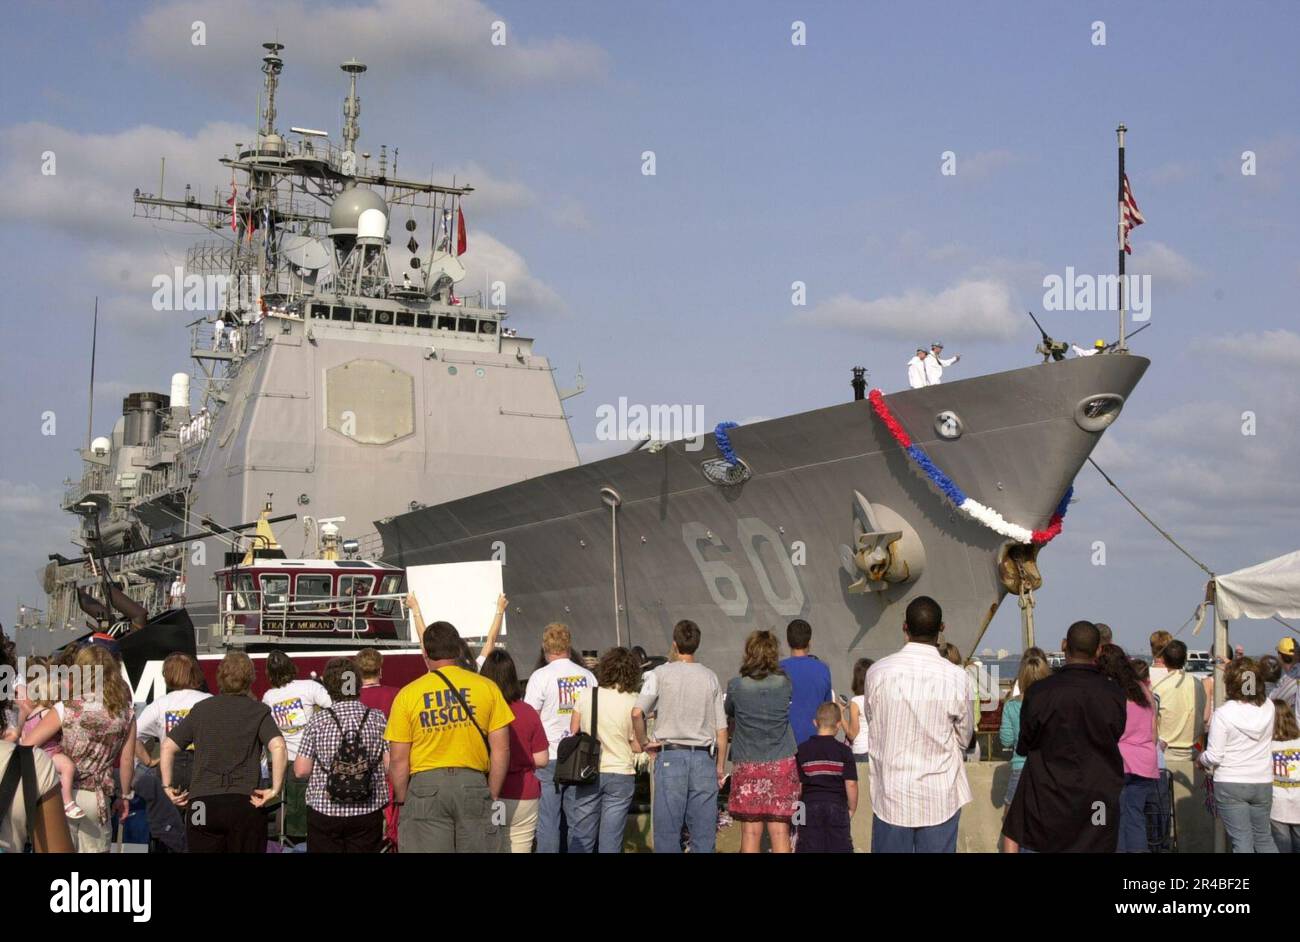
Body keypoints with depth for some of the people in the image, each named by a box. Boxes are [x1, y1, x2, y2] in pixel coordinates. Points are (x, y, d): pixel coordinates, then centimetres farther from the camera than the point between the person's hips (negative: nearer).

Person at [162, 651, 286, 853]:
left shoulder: (200, 709, 11)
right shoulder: (258, 711, 2)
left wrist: (168, 786, 11)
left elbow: (168, 747, 7)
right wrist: (275, 789, -12)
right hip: (245, 803, -2)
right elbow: (278, 747, -14)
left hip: (201, 801, 2)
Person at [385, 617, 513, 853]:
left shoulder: (408, 694, 1)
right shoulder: (487, 687, 2)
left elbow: (398, 759, -1)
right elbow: (501, 749, 0)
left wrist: (402, 802, 11)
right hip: (474, 783, 1)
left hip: (425, 786, 0)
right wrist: (493, 797, 9)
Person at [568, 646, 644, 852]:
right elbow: (637, 746, -6)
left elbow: (574, 731, 6)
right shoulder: (632, 702, -9)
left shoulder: (585, 695, -3)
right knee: (611, 840, 4)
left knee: (582, 836, 9)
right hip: (620, 774, -1)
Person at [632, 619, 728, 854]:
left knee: (667, 830, 2)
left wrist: (643, 743, 1)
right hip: (704, 757, 2)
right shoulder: (710, 677, 6)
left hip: (670, 757, -2)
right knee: (704, 833, 5)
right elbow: (721, 728, 6)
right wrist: (721, 767, 14)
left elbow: (637, 712, -15)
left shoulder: (661, 673, -2)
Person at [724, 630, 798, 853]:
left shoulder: (736, 685, -6)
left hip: (747, 765, -1)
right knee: (780, 831, 2)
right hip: (782, 763, 1)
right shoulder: (785, 683, -3)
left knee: (750, 832, 4)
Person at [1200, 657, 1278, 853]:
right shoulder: (1269, 708, -4)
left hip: (1230, 786, -4)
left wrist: (1201, 758, 7)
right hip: (1263, 784, 4)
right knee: (1264, 838, 18)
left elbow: (1214, 757, -16)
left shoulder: (1222, 714, -17)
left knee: (1242, 841, 0)